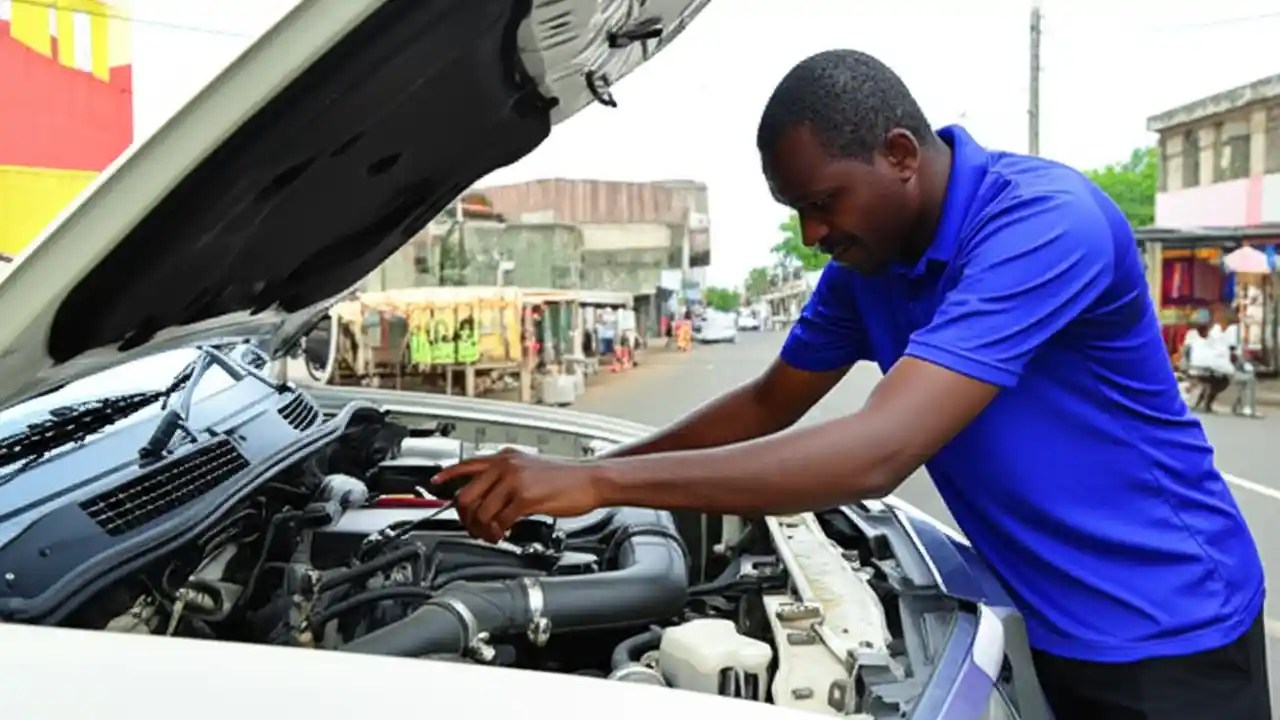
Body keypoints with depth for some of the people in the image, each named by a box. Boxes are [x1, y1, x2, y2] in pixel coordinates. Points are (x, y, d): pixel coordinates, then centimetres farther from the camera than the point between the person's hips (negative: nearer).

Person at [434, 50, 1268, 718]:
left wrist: (597, 480, -37)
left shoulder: (1046, 220, -29)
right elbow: (769, 404, 8)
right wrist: (592, 472, -1)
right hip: (1039, 625, 7)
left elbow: (877, 455, -38)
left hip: (1161, 636, -6)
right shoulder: (867, 261, -3)